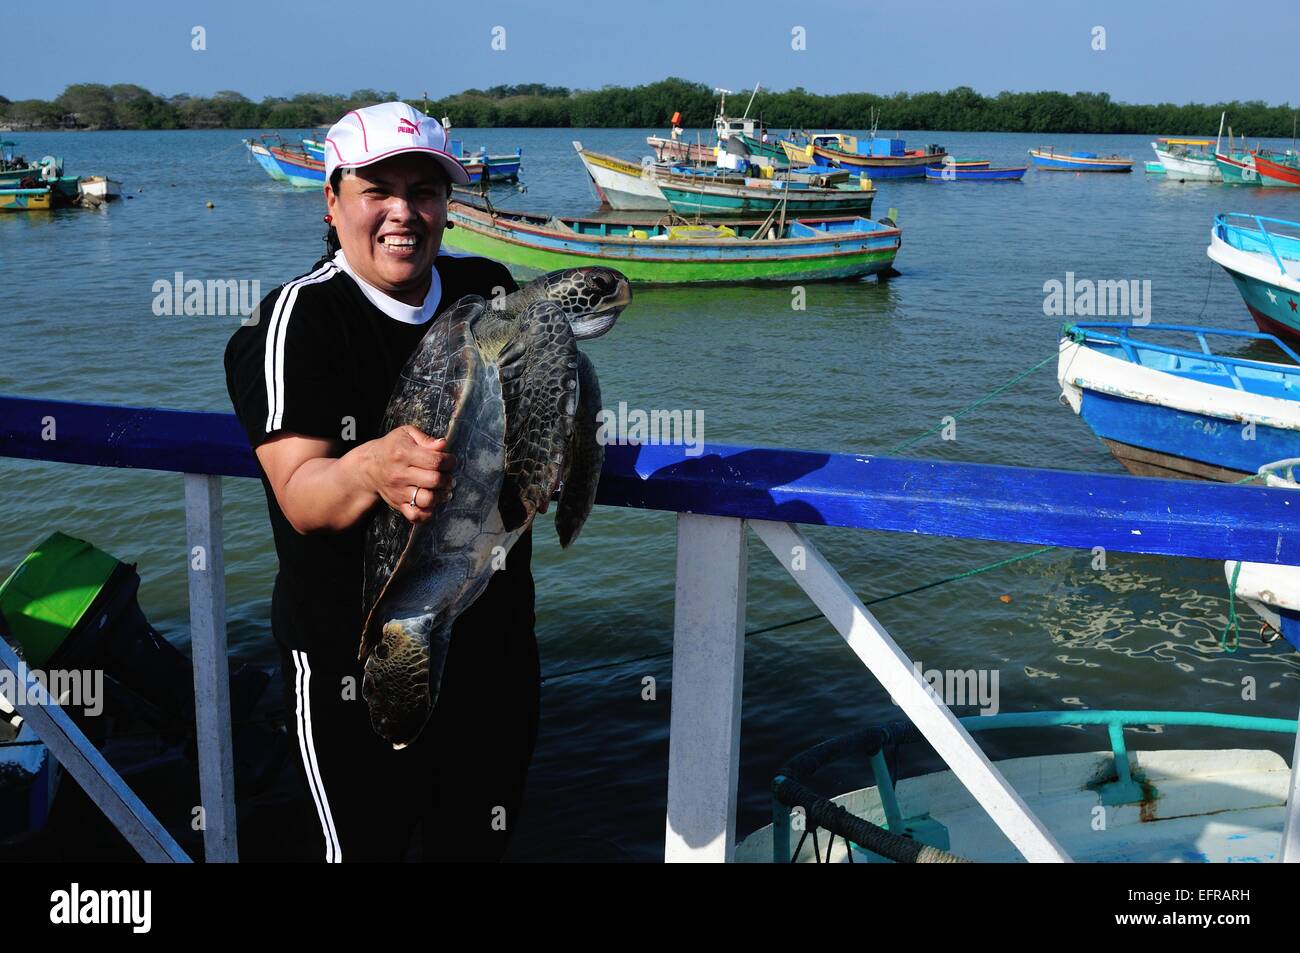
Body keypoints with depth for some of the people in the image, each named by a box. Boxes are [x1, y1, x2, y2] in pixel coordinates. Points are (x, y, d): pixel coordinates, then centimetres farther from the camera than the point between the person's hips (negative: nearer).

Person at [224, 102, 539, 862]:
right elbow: (301, 497, -24)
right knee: (369, 845, 11)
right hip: (352, 659, -5)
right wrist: (372, 470, -46)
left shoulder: (490, 289, 1)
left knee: (481, 841, 21)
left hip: (493, 635, 5)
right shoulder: (300, 318, -15)